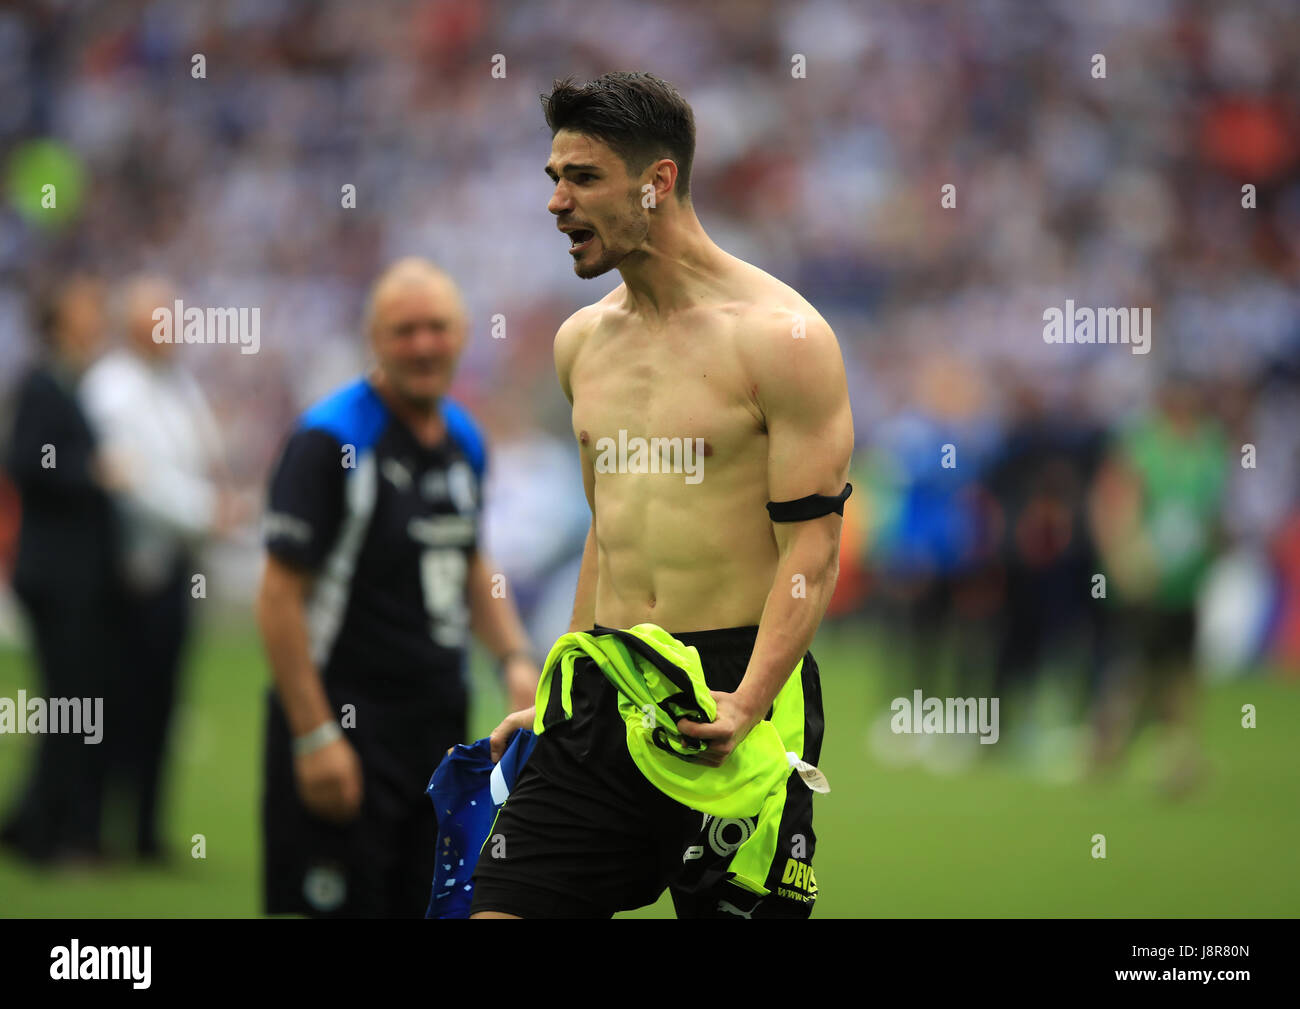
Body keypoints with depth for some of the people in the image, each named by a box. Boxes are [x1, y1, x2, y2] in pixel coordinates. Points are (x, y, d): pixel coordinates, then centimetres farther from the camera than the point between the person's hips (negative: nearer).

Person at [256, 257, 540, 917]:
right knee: (341, 907, -8)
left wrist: (515, 657, 10)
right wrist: (315, 736, -19)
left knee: (427, 904, 10)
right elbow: (280, 599, -15)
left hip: (438, 726, 7)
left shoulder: (463, 439, 10)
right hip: (345, 728, -7)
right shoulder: (331, 439, -13)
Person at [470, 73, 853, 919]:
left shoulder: (779, 336, -8)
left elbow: (813, 549, -12)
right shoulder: (583, 341, 13)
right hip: (604, 692, 6)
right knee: (502, 906, -5)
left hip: (738, 686, -6)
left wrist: (746, 705, -24)